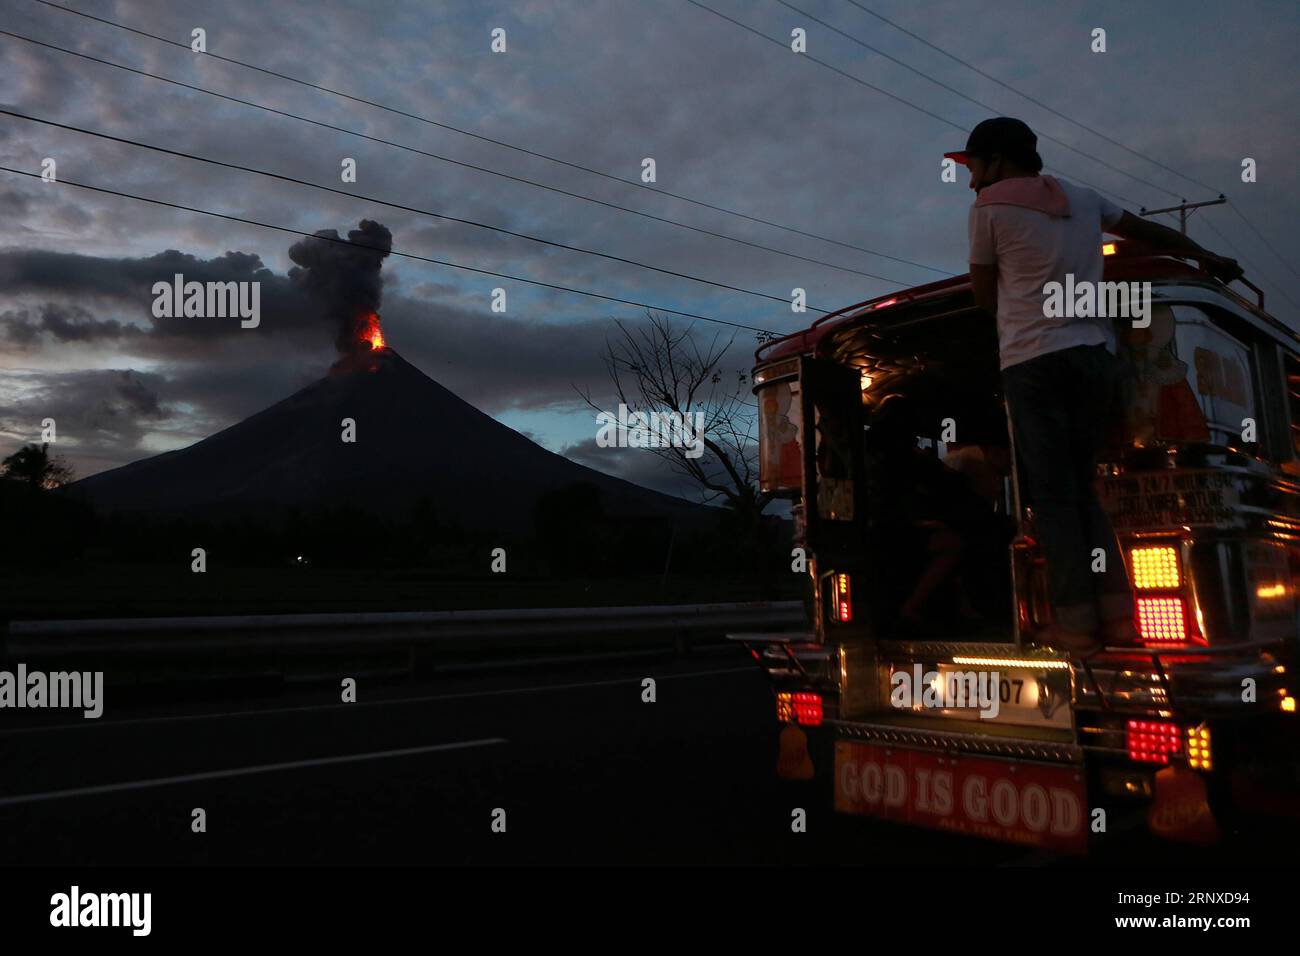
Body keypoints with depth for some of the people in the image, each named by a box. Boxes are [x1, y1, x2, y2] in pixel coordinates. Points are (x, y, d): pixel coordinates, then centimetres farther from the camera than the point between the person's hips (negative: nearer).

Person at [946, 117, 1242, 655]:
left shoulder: (990, 207, 3)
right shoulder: (1080, 199, 20)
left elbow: (984, 297, 10)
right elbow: (1145, 230, 33)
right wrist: (1206, 258, 48)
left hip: (1033, 360, -6)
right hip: (1096, 357, 6)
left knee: (1054, 494, -4)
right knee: (1081, 487, 11)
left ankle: (1077, 622, -6)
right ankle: (1118, 613, 4)